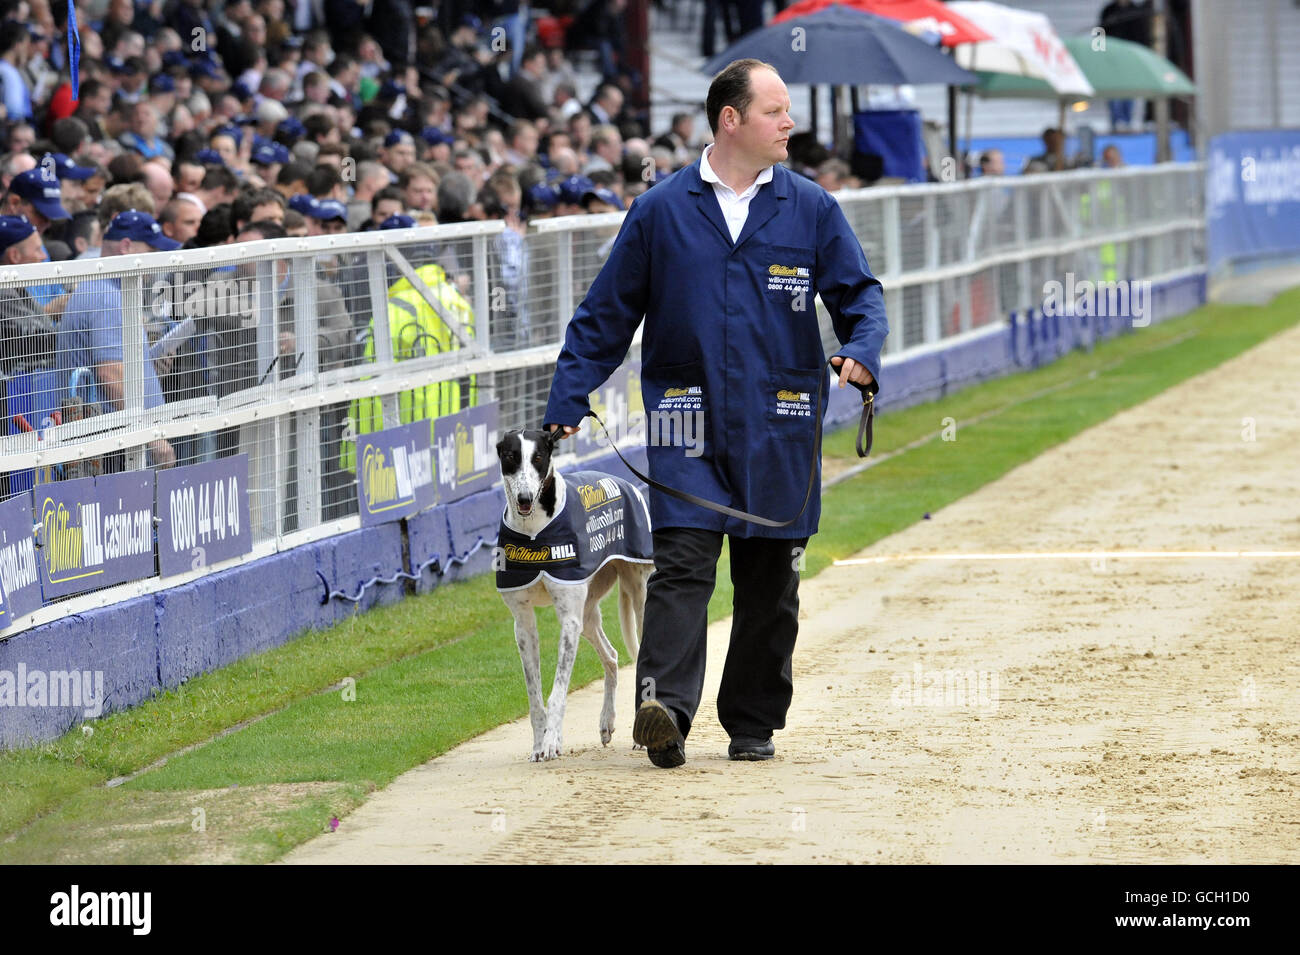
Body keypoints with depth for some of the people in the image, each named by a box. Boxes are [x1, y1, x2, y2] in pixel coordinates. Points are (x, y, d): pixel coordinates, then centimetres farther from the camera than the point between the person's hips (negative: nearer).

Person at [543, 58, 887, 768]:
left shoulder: (811, 210, 6)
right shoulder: (660, 211, 4)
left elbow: (860, 295, 8)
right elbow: (606, 314, 7)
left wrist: (860, 351, -15)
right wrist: (566, 402, 1)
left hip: (779, 427, 2)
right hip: (687, 419, -2)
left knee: (770, 580, 6)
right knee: (681, 564, -15)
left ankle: (753, 723, 17)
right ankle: (665, 706, -26)